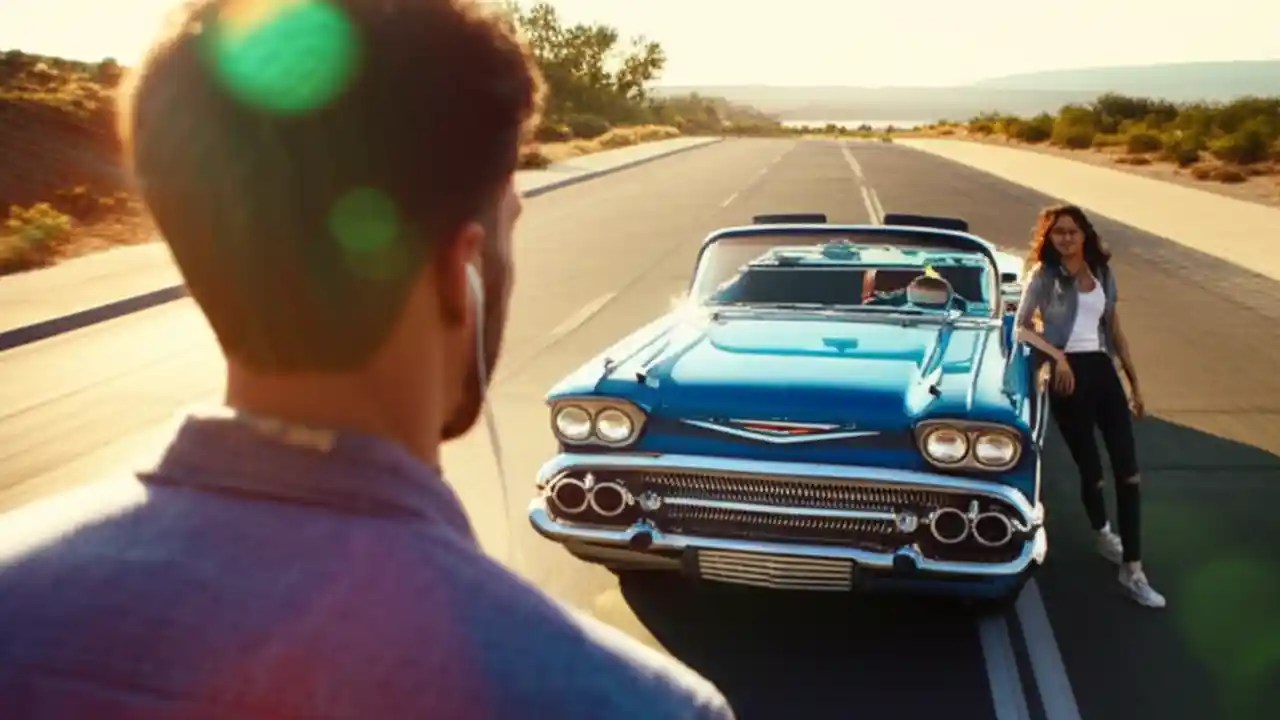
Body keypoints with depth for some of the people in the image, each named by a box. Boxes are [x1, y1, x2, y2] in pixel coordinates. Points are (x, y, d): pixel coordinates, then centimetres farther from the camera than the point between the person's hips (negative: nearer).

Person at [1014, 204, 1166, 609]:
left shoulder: (1103, 274, 13)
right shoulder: (1044, 276, -1)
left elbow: (1116, 332, 17)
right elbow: (1021, 328, -6)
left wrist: (1135, 383, 17)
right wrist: (1058, 355, -19)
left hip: (1103, 370, 4)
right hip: (1068, 373, -4)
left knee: (1128, 472, -3)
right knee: (1091, 471, 3)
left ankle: (1132, 571, 1)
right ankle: (1102, 532, 36)